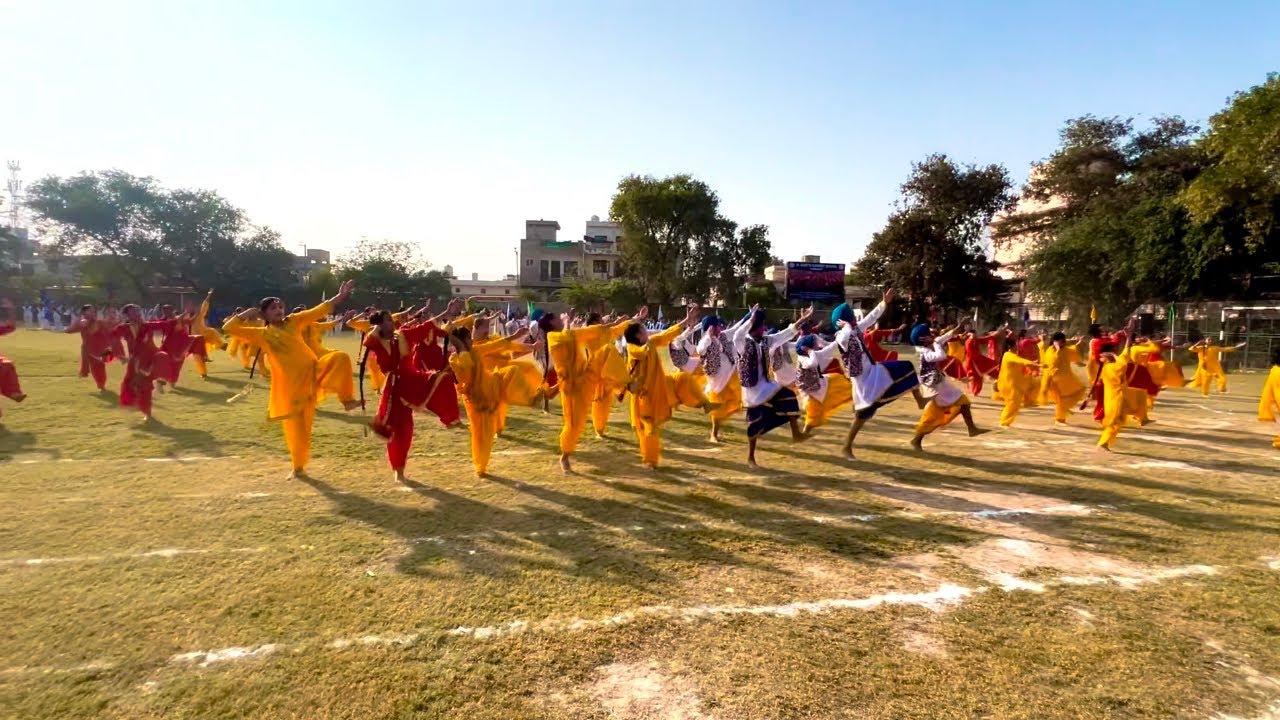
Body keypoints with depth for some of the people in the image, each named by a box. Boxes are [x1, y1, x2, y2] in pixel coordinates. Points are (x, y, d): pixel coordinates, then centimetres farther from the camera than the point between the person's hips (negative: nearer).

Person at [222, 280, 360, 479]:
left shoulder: (293, 321, 8)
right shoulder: (261, 334, 6)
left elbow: (321, 310, 2)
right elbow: (228, 328, 1)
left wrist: (341, 295, -7)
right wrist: (247, 313, 2)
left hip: (314, 372, 1)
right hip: (291, 385, -1)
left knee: (341, 358, -28)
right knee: (296, 429, 6)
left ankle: (347, 399, -15)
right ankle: (298, 468, 28)